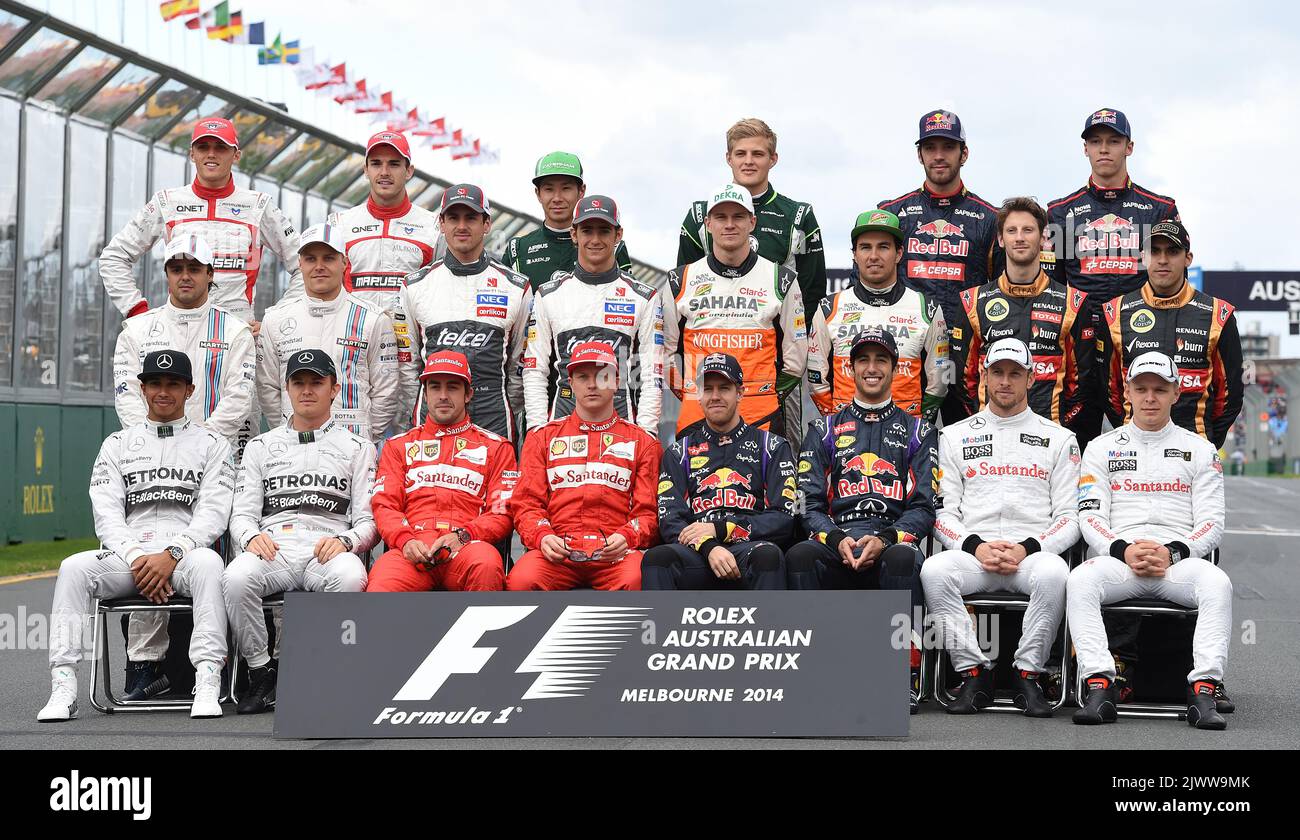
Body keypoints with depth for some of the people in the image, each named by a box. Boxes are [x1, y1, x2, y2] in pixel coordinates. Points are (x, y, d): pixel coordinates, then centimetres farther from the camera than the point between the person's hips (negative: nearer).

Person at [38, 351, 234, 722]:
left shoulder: (211, 444, 13)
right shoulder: (116, 445, 19)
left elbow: (213, 514, -1)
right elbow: (107, 514, 6)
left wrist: (171, 555, -17)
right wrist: (137, 559, -13)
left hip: (187, 550, -2)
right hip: (127, 552, 2)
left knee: (207, 562, -37)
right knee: (74, 568, -27)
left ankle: (208, 687, -43)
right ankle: (63, 689, -32)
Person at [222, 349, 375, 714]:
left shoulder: (357, 448, 20)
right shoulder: (261, 446, 26)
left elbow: (368, 520, 10)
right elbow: (242, 513, 16)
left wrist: (344, 541, -13)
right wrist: (251, 536, -9)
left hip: (328, 547, -1)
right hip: (273, 546, 1)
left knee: (349, 576, -38)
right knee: (236, 577, -34)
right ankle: (261, 672, -15)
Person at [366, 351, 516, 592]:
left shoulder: (495, 447, 21)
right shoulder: (399, 446, 26)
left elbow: (502, 514, 11)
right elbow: (384, 505, 14)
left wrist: (462, 536, -9)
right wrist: (405, 540, -9)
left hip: (465, 548, 0)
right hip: (412, 551, 0)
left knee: (487, 565, -39)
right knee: (379, 589, -37)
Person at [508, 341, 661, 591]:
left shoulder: (643, 442, 19)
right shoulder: (542, 437, 21)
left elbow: (648, 512, 12)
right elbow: (526, 503, 13)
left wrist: (625, 537, -11)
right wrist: (542, 536, -10)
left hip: (614, 552, -1)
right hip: (558, 550, 1)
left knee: (638, 580, -37)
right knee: (521, 580, -34)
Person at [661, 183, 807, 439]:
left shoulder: (782, 281, 7)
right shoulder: (679, 282, 8)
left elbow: (795, 358, 10)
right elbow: (666, 352, 13)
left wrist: (767, 397, 3)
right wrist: (692, 396, 5)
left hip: (762, 417, 0)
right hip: (695, 416, 1)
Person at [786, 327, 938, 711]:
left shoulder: (917, 431, 19)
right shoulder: (825, 430, 21)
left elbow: (924, 507, 8)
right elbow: (810, 503, 11)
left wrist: (884, 540, -12)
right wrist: (836, 540, -10)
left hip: (893, 540, -1)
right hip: (835, 539, 1)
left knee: (903, 558, -38)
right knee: (799, 555, -34)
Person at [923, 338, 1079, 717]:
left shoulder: (1059, 438, 13)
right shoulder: (956, 436, 16)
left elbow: (1069, 518, 6)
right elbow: (943, 512, 10)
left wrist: (1026, 548, -11)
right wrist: (975, 546, -10)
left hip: (1034, 553, -1)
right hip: (972, 552, 1)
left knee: (1053, 573, -37)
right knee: (935, 570, -33)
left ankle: (1027, 674, -19)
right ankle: (974, 672, -18)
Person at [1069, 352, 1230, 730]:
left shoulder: (1200, 450, 14)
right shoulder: (1102, 448, 15)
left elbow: (1211, 523, 6)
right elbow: (1090, 516, 6)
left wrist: (1173, 553, -13)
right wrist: (1123, 550, -14)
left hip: (1180, 560, 0)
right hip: (1117, 557, 0)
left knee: (1217, 584, -34)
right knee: (1081, 581, -33)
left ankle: (1204, 691, -36)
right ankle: (1100, 687, -36)